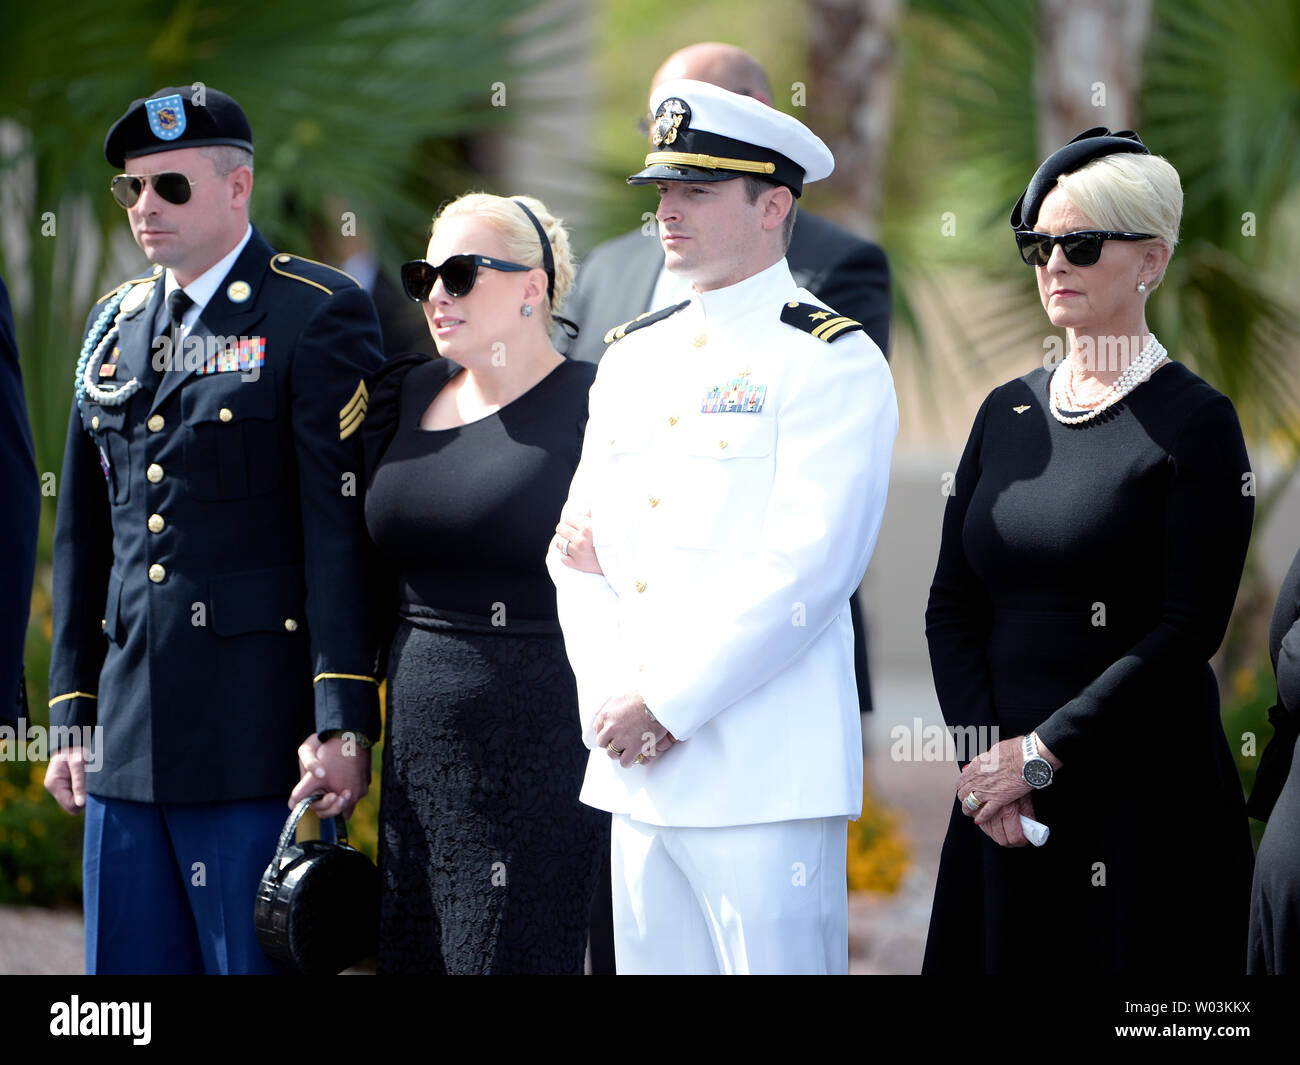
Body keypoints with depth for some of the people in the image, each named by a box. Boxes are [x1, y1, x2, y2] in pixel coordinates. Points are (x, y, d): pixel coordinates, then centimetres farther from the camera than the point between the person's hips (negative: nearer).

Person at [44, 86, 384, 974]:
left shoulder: (317, 315, -4)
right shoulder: (114, 324, 16)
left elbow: (343, 530, -10)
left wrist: (342, 724, -15)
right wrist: (73, 716, 15)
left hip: (255, 743, -6)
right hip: (127, 741, 6)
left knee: (259, 959, -3)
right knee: (126, 965, 8)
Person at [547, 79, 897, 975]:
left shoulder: (833, 362, -5)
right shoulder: (633, 355, 17)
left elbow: (803, 570, -14)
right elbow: (580, 549, 14)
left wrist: (664, 704, -14)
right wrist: (610, 704, -2)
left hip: (766, 774, -6)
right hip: (634, 768, 7)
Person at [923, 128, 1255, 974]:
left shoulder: (1194, 422, -6)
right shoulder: (1008, 414, 11)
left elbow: (1189, 626, -13)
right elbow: (952, 603, 9)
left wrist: (1040, 751, -14)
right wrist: (980, 750, -6)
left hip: (1144, 798, -5)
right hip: (1003, 787, 5)